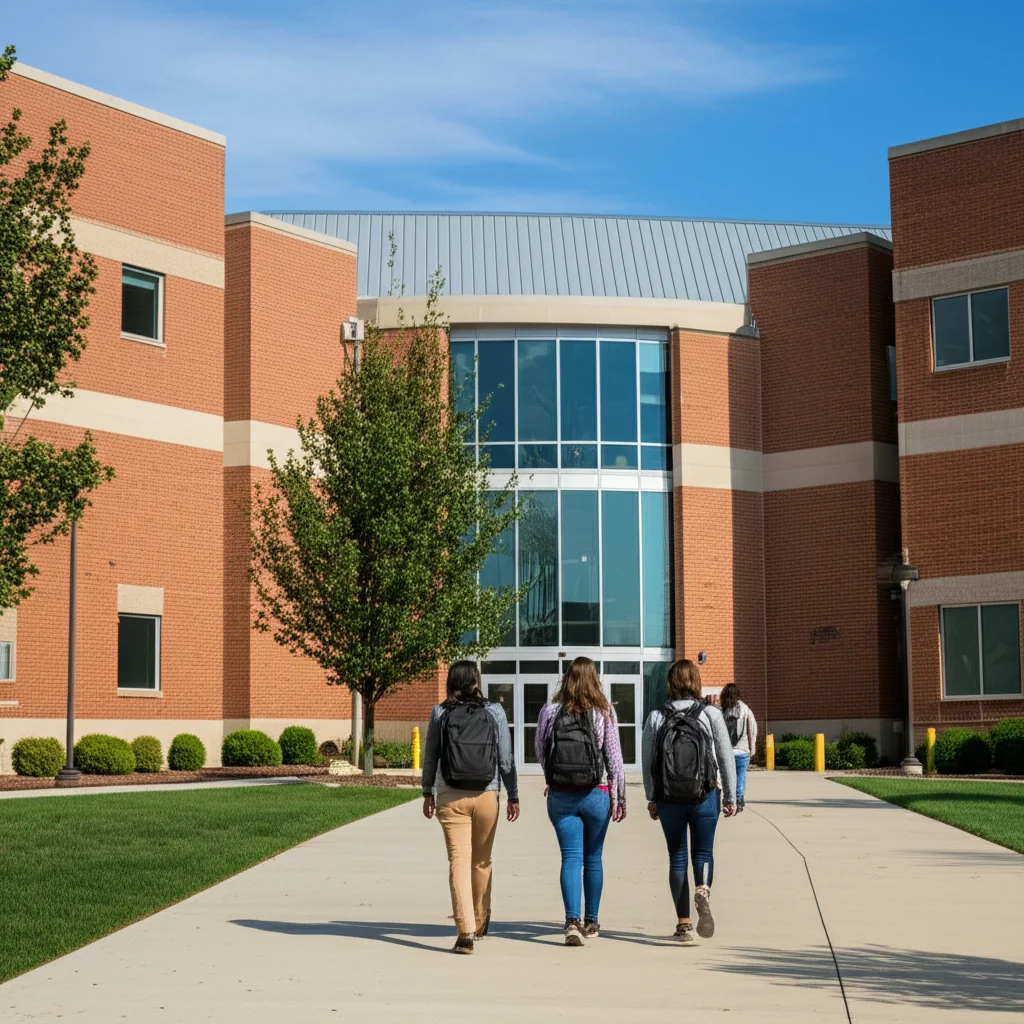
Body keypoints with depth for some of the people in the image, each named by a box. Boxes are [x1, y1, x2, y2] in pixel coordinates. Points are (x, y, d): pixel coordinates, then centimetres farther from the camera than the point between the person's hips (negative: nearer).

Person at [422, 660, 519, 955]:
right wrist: (513, 795, 10)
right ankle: (480, 923, 32)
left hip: (451, 798, -1)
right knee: (482, 861, 17)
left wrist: (428, 793, 18)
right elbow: (506, 759, 1)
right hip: (486, 796, 1)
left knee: (459, 861, -5)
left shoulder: (440, 713, 1)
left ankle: (465, 930, -17)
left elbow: (430, 757, 6)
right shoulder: (494, 713, 0)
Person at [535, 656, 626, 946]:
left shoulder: (550, 712, -2)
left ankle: (572, 921, -14)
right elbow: (614, 758, -4)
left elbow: (540, 751, 10)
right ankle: (591, 922, 22)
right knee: (593, 858, 13)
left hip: (561, 795, 0)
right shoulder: (604, 712, -5)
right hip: (596, 794, 0)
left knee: (571, 857, 1)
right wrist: (619, 798, 3)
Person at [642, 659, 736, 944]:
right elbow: (726, 757, -2)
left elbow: (647, 761, 1)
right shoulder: (711, 715, -6)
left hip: (669, 800, 1)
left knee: (677, 857, 11)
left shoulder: (656, 718, -3)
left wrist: (651, 798, 13)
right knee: (703, 853, 14)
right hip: (705, 796, -1)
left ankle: (684, 923, 9)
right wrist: (730, 797, 7)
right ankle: (703, 890, -19)